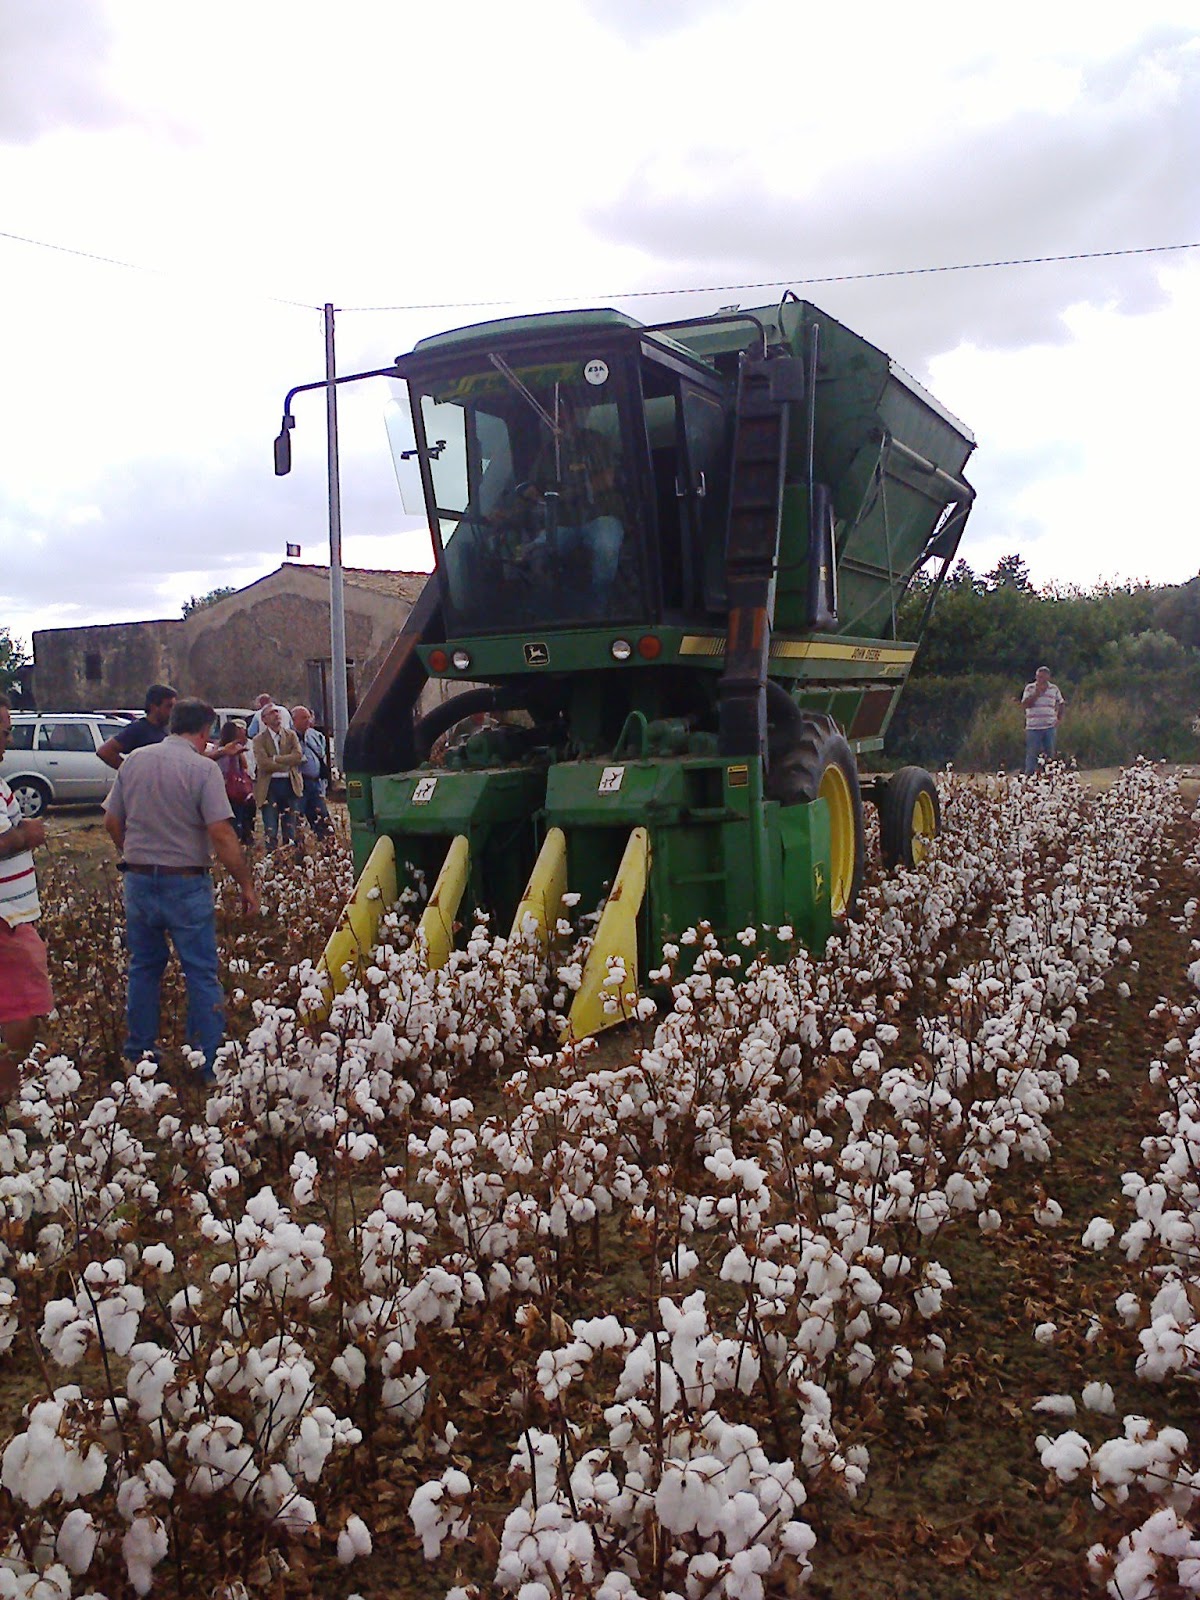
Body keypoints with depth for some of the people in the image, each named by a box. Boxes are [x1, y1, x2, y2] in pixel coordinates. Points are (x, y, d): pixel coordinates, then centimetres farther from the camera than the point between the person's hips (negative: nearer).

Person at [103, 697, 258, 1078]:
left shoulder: (134, 761, 4)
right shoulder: (203, 768, -13)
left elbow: (112, 822, 10)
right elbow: (221, 835, -18)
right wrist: (246, 884, -10)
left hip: (138, 879, 5)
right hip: (185, 883, -5)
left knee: (144, 968, 18)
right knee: (201, 974, 4)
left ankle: (138, 1055, 26)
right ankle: (208, 1064, 7)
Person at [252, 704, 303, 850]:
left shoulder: (291, 735, 9)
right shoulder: (260, 740, 1)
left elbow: (298, 756, -7)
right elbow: (263, 764, -13)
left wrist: (275, 759, -12)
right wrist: (287, 764, -9)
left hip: (290, 784, 2)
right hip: (269, 786, -2)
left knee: (291, 830, 6)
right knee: (271, 831, -2)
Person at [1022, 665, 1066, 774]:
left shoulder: (1054, 689, 9)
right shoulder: (1030, 688, 3)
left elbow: (1061, 704, 19)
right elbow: (1025, 704, -8)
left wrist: (1059, 718, 7)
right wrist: (1037, 692, -14)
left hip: (1050, 727, 2)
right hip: (1033, 727, -2)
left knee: (1050, 753, 6)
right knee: (1032, 754, -2)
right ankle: (1029, 776, 2)